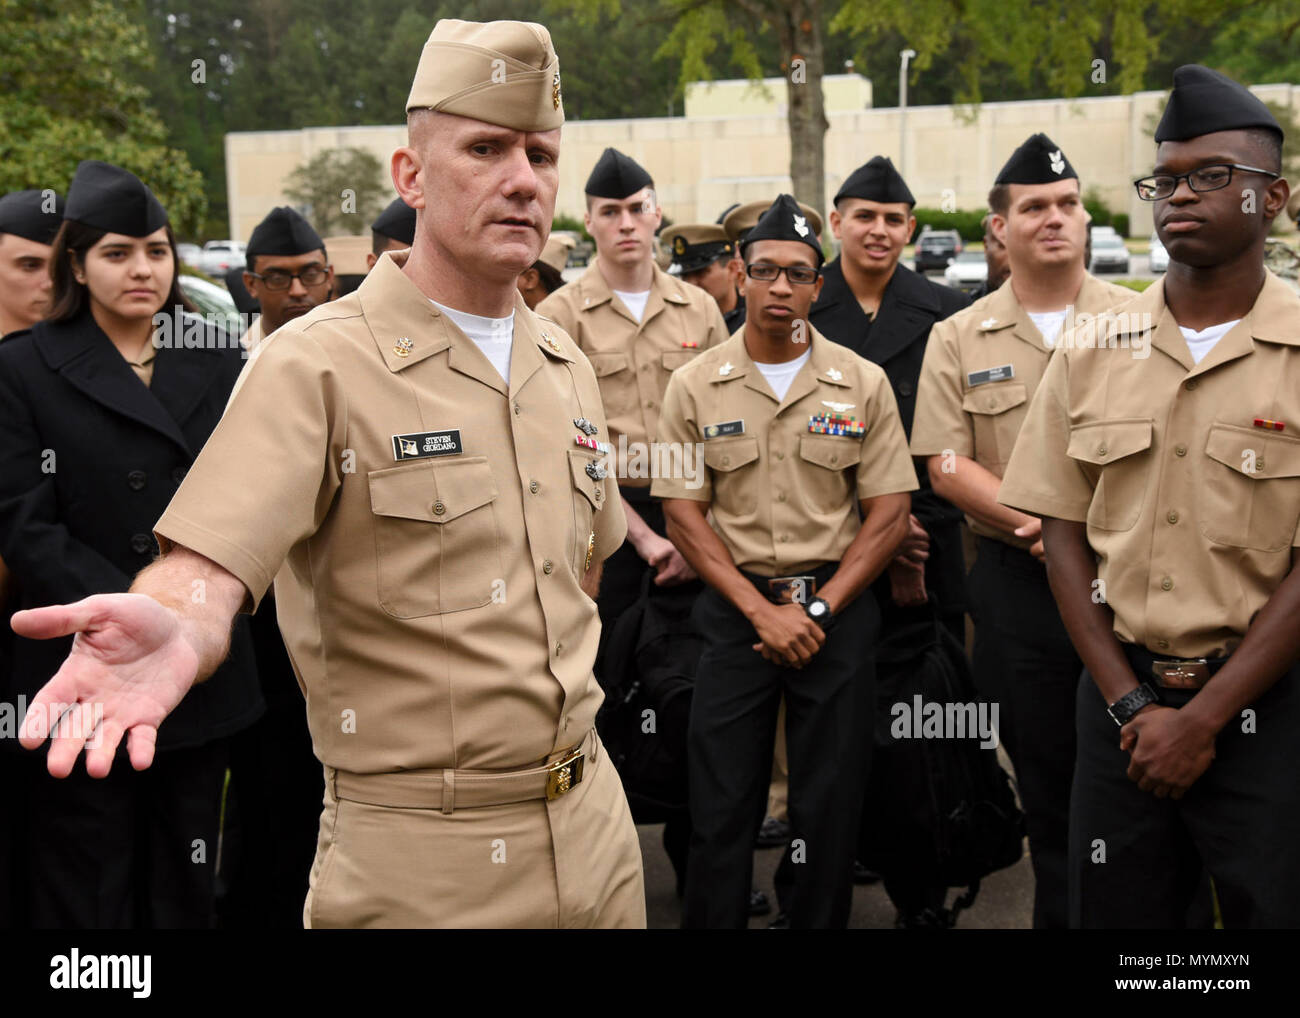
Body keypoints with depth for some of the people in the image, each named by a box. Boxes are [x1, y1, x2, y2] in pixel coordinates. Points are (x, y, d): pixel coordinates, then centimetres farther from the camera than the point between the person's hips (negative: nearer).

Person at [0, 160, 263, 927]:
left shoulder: (220, 359, 9)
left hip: (201, 671, 3)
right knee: (89, 893, 5)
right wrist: (127, 610, -17)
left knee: (184, 890, 11)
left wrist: (207, 585, -11)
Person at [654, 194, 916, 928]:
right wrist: (762, 611, -10)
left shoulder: (864, 385, 1)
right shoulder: (696, 386, 0)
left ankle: (821, 921, 25)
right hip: (734, 607, 0)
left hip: (837, 609, 0)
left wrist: (817, 609, -9)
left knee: (830, 805, 7)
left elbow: (890, 514, -1)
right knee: (721, 804, 4)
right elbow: (685, 514, -1)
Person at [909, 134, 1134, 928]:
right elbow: (947, 468, -1)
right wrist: (1037, 527, -14)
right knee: (1045, 774, 11)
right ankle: (1060, 909, 26)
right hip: (1017, 581, 1)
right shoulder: (959, 339, 6)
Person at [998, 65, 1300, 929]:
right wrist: (1129, 703, -4)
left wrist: (1204, 719, -12)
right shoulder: (1091, 355, 4)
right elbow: (1063, 535, 5)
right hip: (1120, 697, 3)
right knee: (1112, 912, 12)